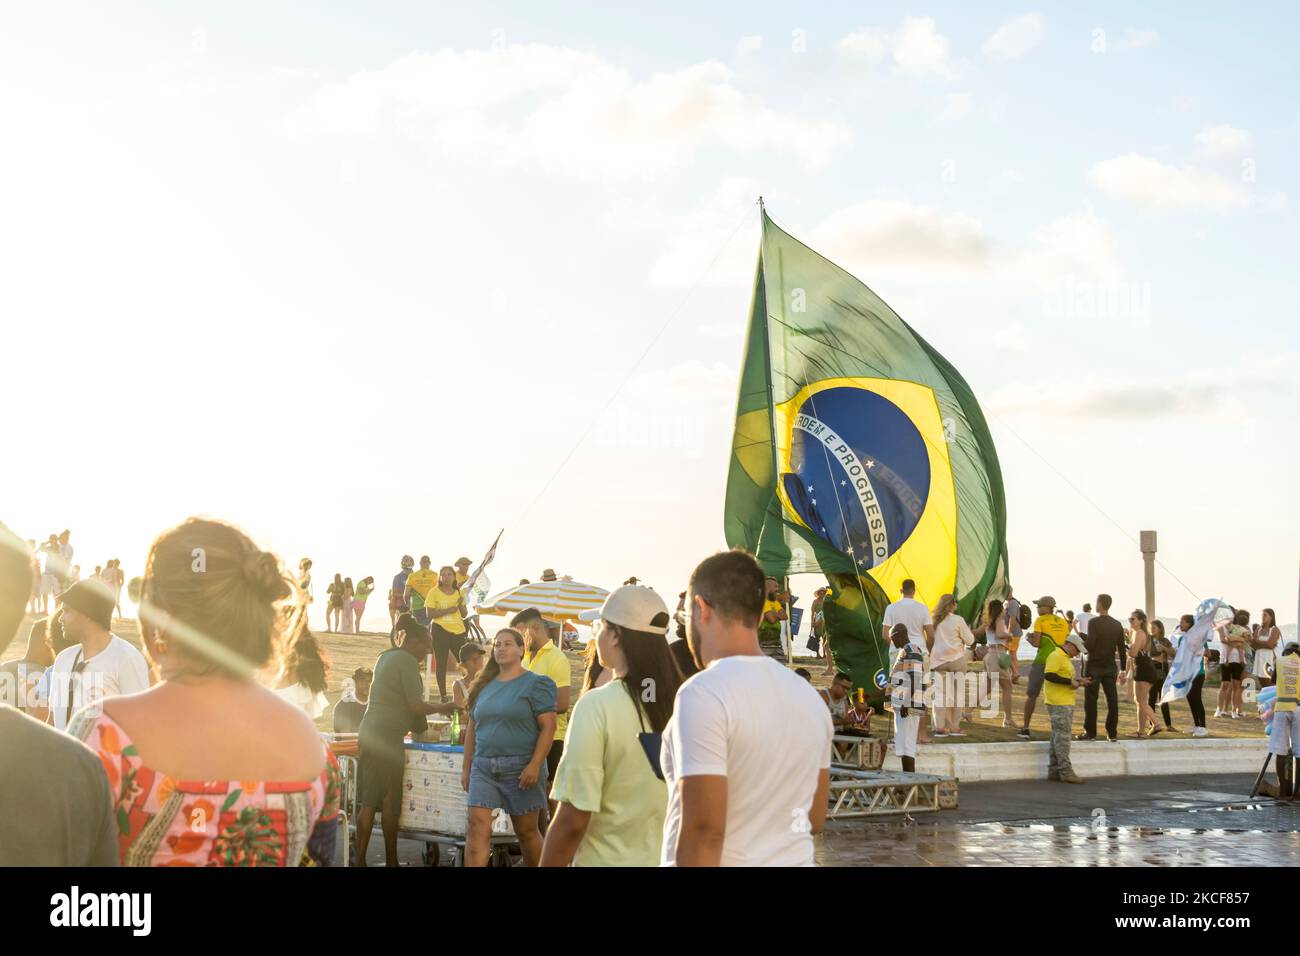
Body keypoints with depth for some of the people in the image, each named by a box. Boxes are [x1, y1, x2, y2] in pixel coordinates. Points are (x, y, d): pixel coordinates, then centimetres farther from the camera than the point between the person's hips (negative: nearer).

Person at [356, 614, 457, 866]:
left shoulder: (384, 657, 18)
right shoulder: (407, 661, -9)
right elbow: (415, 705, -14)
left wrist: (421, 725, 21)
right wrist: (443, 708, 0)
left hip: (369, 732, 8)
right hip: (388, 734, -8)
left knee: (368, 800, 7)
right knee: (390, 800, 0)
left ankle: (360, 859, 7)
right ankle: (391, 859, 7)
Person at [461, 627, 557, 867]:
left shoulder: (536, 684, -3)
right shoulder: (484, 685, 13)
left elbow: (548, 727, -10)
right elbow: (472, 728, 18)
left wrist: (534, 765, -19)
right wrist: (466, 767, 14)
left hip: (520, 768, -4)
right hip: (483, 767, 4)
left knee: (526, 831, 6)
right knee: (477, 829, -7)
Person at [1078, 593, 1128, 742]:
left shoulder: (1093, 622, -11)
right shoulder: (1117, 625, 6)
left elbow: (1090, 644, -19)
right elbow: (1122, 649, 7)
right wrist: (1123, 670, 12)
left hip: (1094, 666, -5)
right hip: (1110, 667, 5)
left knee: (1091, 700, 1)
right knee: (1112, 700, 6)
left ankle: (1090, 732, 2)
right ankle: (1112, 733, 7)